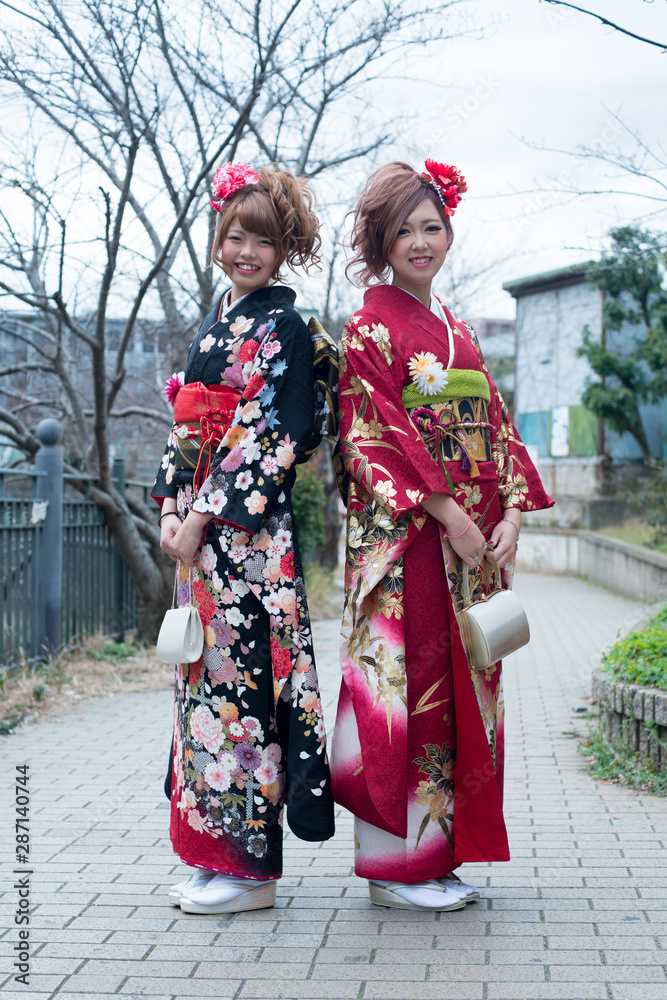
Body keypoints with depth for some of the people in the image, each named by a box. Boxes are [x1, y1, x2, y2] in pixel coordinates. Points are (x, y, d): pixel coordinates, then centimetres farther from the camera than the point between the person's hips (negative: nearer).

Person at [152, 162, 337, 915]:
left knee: (242, 670, -7)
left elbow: (268, 435, -14)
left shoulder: (283, 326, -6)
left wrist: (204, 516, -16)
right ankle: (212, 852, 19)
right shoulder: (215, 321, 18)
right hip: (198, 522, 8)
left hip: (251, 525, -8)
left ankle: (250, 864, 2)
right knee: (204, 673, 10)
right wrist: (170, 507, 6)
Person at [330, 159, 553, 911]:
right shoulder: (371, 326, -3)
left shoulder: (457, 331, 18)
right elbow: (376, 438, -13)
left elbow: (495, 426, 15)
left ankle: (443, 855, 17)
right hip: (407, 536, -7)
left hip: (474, 535, 7)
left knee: (462, 686, 8)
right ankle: (400, 866, 4)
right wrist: (449, 513, -17)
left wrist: (512, 513, 1)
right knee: (409, 682, -6)